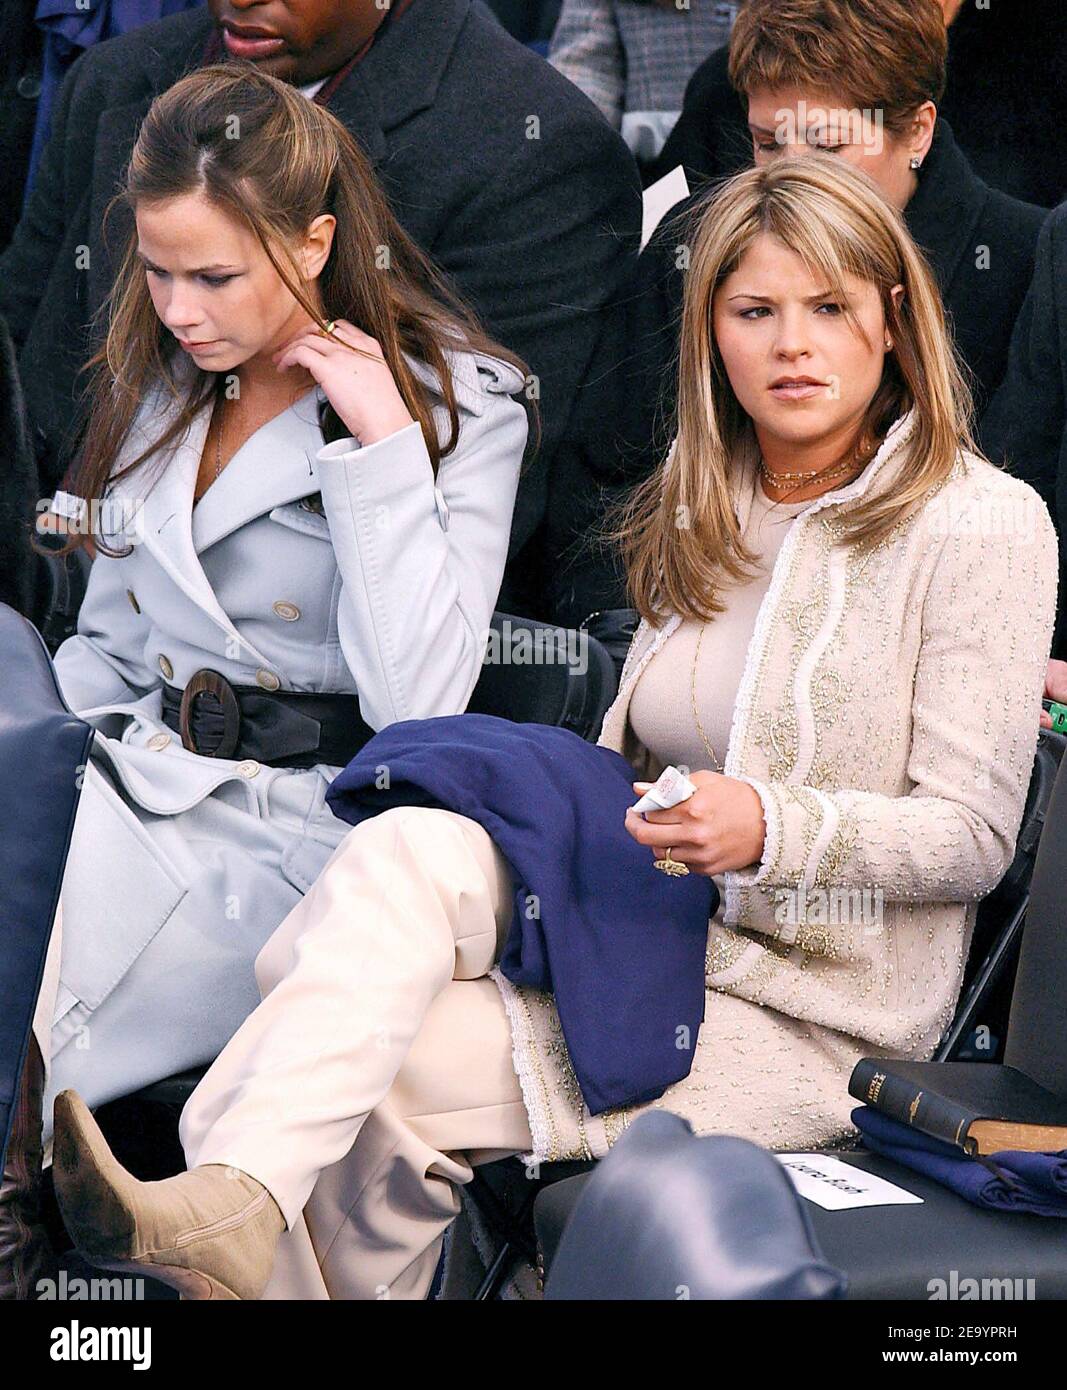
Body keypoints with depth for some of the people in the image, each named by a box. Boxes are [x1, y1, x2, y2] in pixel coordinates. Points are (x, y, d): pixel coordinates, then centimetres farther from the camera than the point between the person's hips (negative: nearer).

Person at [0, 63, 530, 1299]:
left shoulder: (456, 407, -6)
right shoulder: (162, 377, 13)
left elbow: (417, 704, -17)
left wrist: (380, 442, -19)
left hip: (287, 826, -6)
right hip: (130, 778, 6)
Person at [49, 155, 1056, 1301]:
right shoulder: (697, 512, 14)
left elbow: (972, 836, -9)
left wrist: (771, 826, -25)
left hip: (807, 1018, -5)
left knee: (377, 1074, -25)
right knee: (406, 849, -28)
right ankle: (231, 1209, -39)